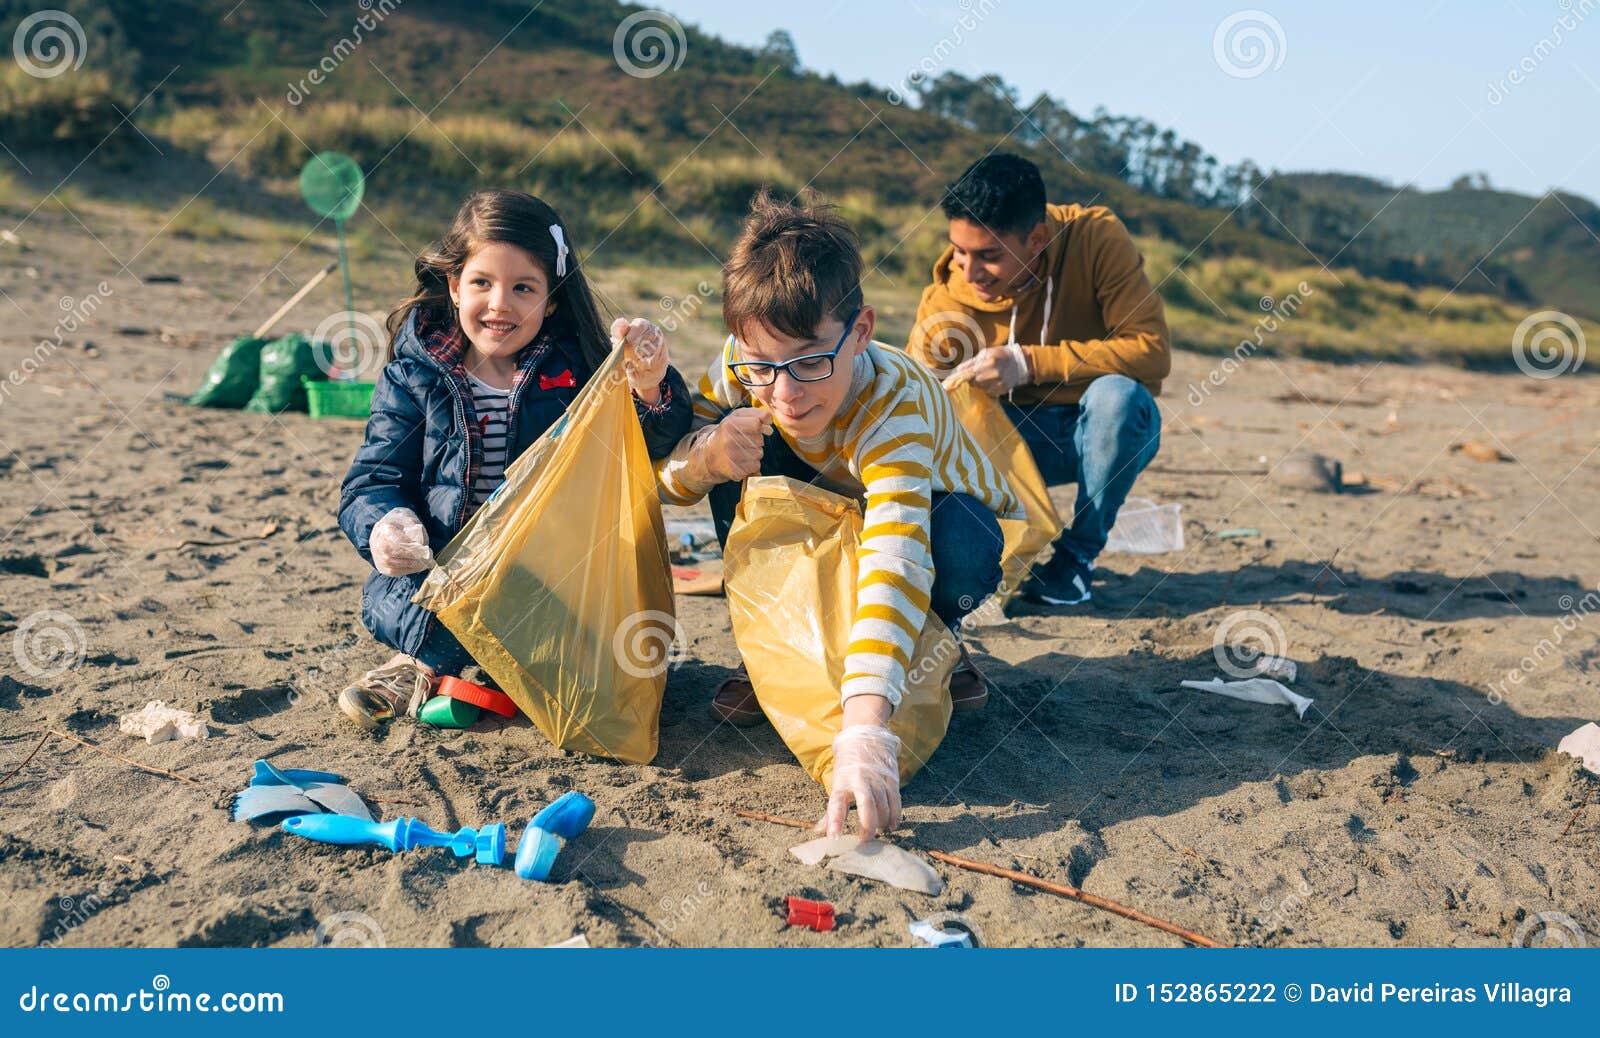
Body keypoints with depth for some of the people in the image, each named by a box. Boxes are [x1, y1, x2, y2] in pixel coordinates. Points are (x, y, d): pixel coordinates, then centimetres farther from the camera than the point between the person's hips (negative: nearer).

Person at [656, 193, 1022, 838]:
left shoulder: (893, 402, -41)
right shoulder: (745, 370, -26)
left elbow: (897, 560, -56)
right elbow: (665, 478, -16)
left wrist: (864, 731, -68)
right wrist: (706, 455, -42)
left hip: (950, 519, -3)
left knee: (958, 546, -40)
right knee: (736, 441, -25)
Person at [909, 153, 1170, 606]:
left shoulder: (1098, 239, -22)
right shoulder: (946, 302, -18)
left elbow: (1153, 350, -28)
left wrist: (1028, 363, -34)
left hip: (1105, 431, -1)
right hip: (1015, 434, 1)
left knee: (1116, 392, -35)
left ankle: (1077, 555, -13)